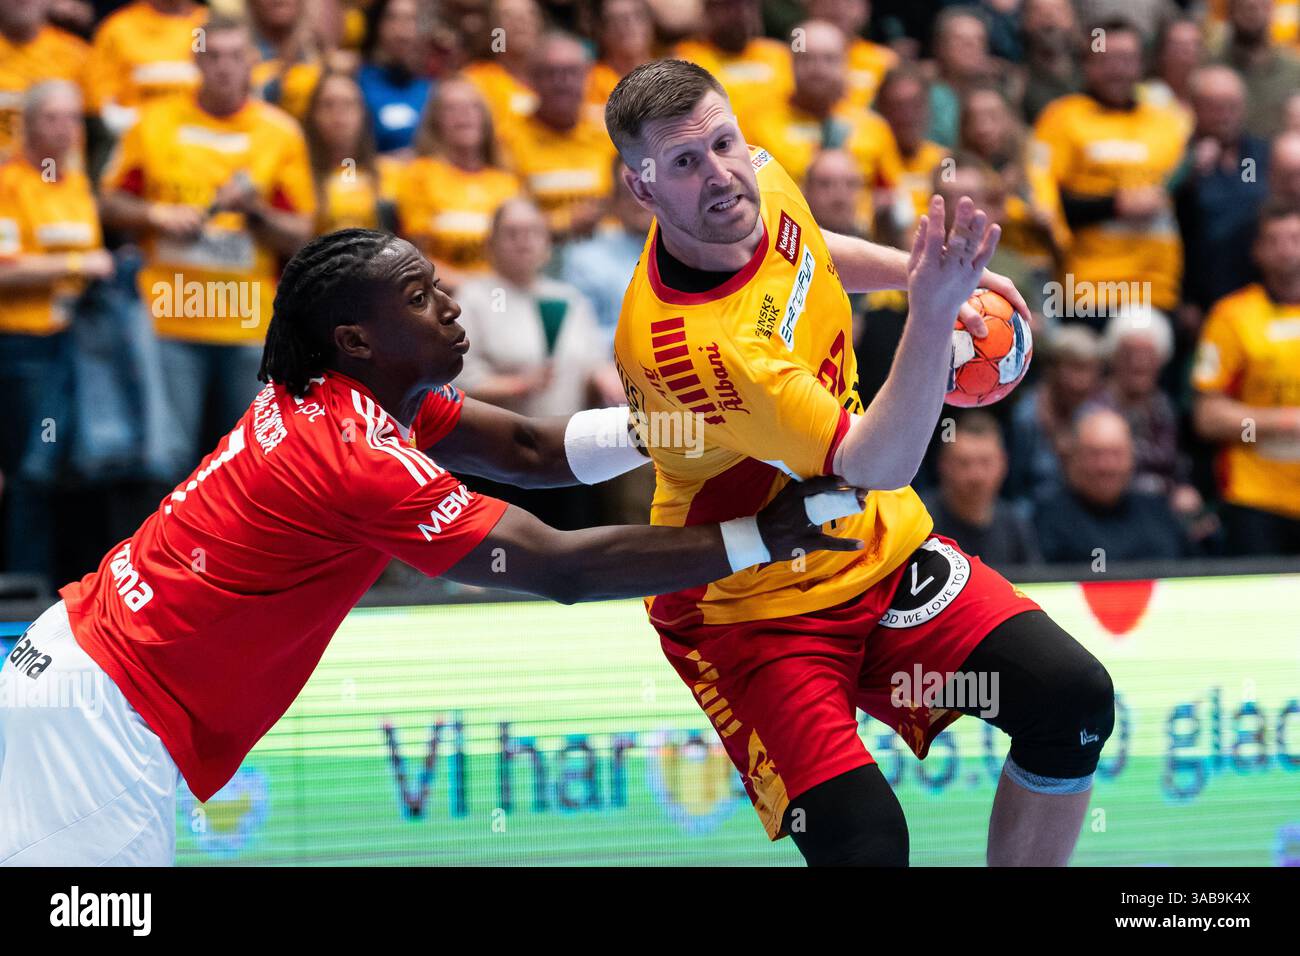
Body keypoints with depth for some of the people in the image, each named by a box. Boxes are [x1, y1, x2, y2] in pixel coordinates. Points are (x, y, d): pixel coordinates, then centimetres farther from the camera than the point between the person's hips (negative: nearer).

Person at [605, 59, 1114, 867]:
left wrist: (921, 273, 15)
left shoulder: (763, 182, -8)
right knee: (863, 839, -25)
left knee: (1074, 700, -9)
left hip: (881, 550, 8)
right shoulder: (685, 342, -33)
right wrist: (931, 315, -44)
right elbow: (879, 464, -33)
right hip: (749, 609, -7)